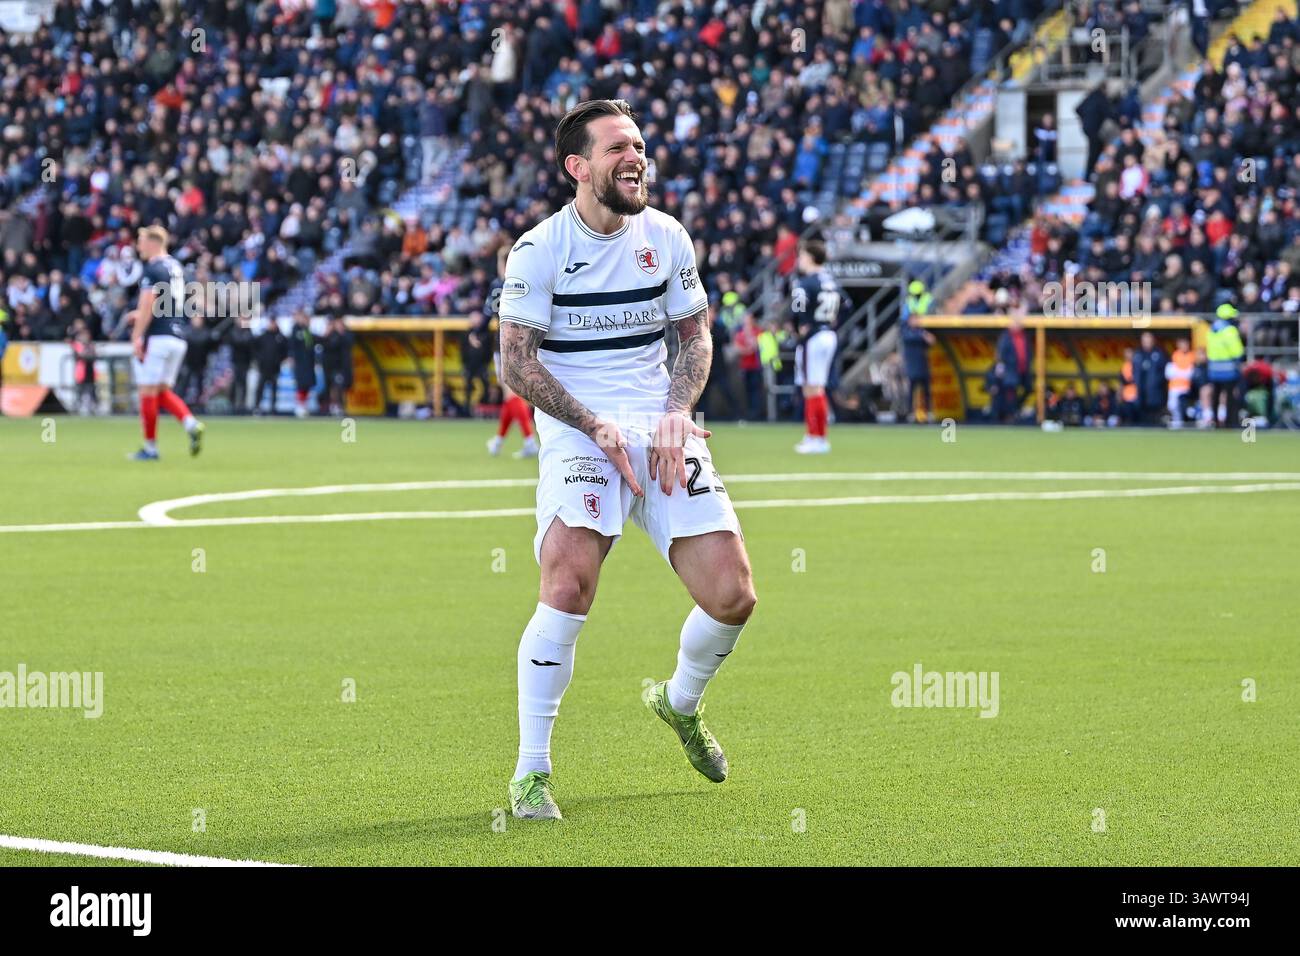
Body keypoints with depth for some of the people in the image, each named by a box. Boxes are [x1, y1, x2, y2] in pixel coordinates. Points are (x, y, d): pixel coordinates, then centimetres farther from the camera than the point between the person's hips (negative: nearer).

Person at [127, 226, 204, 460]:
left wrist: (137, 337, -14)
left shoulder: (153, 269, -12)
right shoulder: (175, 267, 15)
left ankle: (150, 447, 3)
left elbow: (147, 306, -17)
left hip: (158, 337, -8)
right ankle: (191, 424, -6)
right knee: (163, 391, 15)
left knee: (148, 392, 0)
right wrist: (141, 315, 27)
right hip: (178, 337, 8)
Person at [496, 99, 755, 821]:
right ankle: (531, 772, -16)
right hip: (577, 431, -4)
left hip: (660, 430, 4)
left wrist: (677, 411, -3)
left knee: (732, 596, -7)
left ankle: (681, 702, 29)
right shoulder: (540, 249, -6)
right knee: (570, 580, -28)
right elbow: (517, 362, -5)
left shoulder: (667, 237, 7)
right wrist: (596, 426, -15)